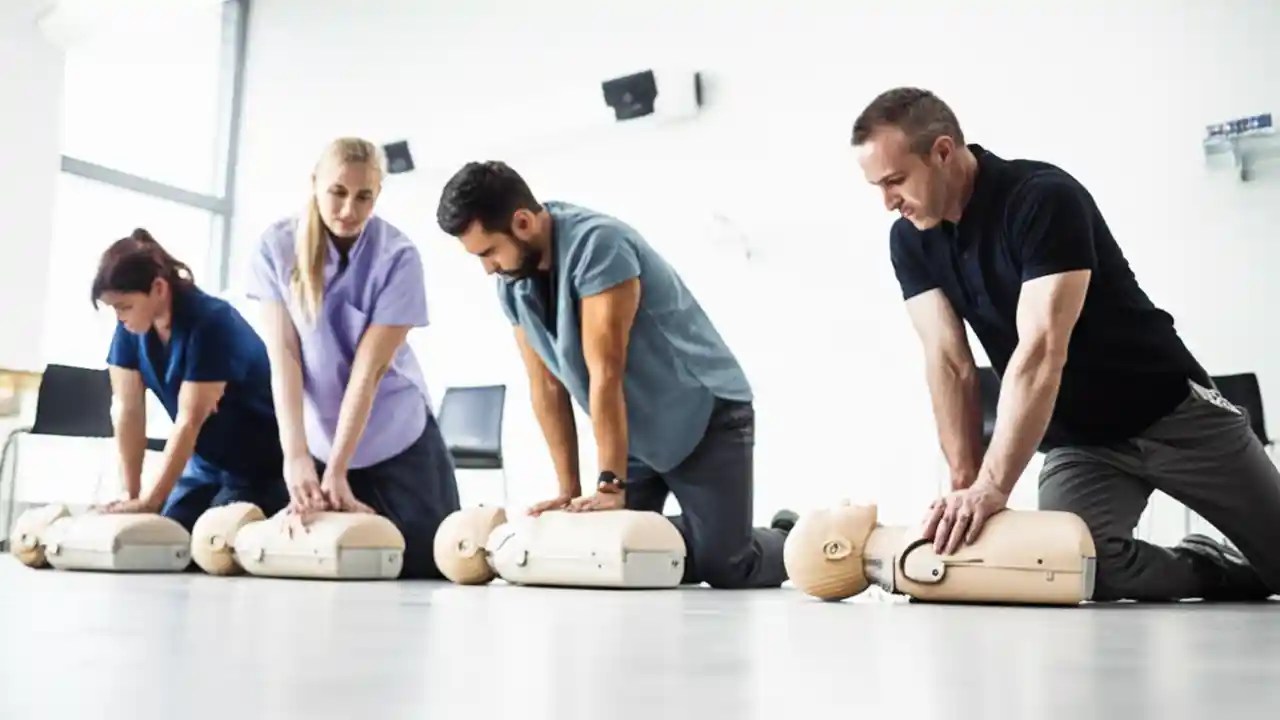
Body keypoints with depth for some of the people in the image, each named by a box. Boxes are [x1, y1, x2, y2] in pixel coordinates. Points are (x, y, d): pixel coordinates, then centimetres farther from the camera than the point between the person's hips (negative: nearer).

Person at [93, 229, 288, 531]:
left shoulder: (210, 322, -25)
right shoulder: (131, 327, -5)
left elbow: (189, 421, -26)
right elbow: (128, 411, -5)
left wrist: (149, 503, -25)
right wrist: (131, 495, -8)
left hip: (258, 465, -6)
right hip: (205, 461, 7)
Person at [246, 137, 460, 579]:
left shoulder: (398, 257, -16)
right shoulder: (276, 246, -9)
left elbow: (369, 369, -20)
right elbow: (283, 356, -13)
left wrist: (337, 469, -23)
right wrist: (295, 455, -22)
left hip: (397, 439, -2)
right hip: (317, 438, 2)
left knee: (425, 565, -2)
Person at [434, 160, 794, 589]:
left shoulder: (596, 243, -27)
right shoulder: (511, 281, -3)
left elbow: (605, 372, -28)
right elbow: (546, 385, -1)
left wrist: (611, 485, -27)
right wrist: (568, 489, -3)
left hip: (705, 417, -6)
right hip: (635, 432, 7)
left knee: (722, 565, -12)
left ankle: (790, 542, 21)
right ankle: (690, 535, 23)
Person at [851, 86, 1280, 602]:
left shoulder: (1043, 197, -25)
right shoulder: (910, 240, -7)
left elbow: (1042, 351, -32)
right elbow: (949, 363, -10)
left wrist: (992, 486, -37)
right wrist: (965, 484, -17)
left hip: (1168, 412, -4)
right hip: (1073, 440, 4)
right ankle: (1223, 573, 10)